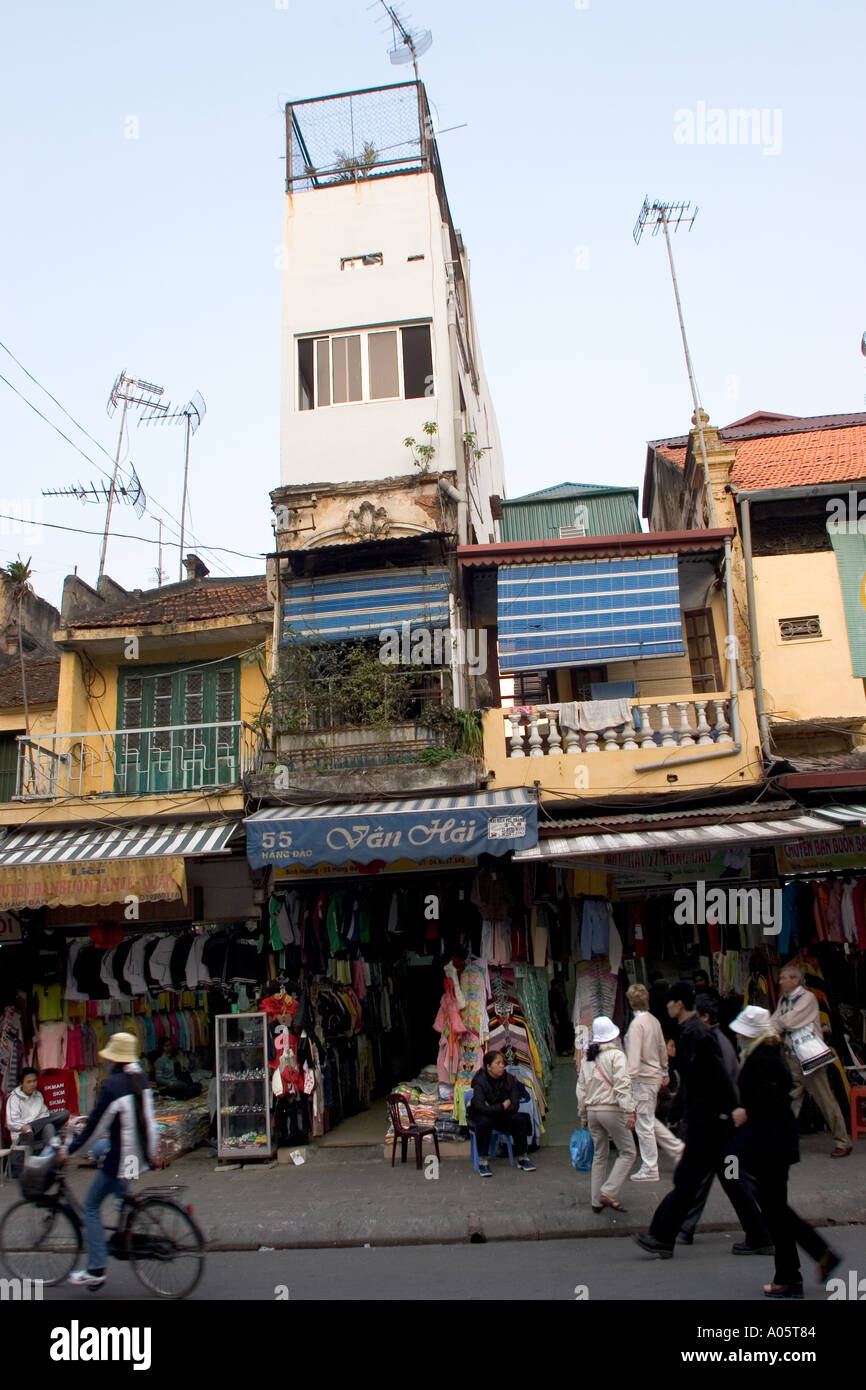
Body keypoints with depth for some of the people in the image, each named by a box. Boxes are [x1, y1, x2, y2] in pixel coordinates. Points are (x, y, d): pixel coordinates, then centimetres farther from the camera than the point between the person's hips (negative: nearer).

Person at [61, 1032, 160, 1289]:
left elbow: (95, 1125, -13)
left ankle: (96, 1270, 1)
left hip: (121, 1157, -8)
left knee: (90, 1207, 5)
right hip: (142, 1154, 8)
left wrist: (70, 1150, 0)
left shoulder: (112, 1084, -17)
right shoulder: (141, 1079, 6)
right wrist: (153, 1152, 25)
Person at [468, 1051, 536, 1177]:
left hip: (503, 1116, 3)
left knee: (519, 1119, -22)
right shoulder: (480, 1081, -19)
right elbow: (480, 1107, -31)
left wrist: (492, 1108, -23)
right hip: (481, 1116, -3)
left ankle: (522, 1158, -8)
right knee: (483, 1122, -36)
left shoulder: (509, 1079, -8)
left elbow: (515, 1105, -14)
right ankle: (483, 1161, -23)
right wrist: (502, 1106, -25)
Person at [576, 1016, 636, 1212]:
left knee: (599, 1155, 15)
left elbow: (581, 1089, 14)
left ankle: (597, 1200, 17)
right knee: (627, 1152, 5)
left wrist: (583, 1116, 20)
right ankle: (609, 1191, -7)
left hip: (592, 1110, 6)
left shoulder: (587, 1058, 11)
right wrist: (629, 1111, -21)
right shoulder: (616, 1055, -7)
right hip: (612, 1110, -6)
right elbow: (622, 1085, -18)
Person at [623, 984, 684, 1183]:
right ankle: (677, 1148, 24)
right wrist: (665, 1071, 28)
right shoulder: (654, 1021, 7)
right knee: (649, 1120, 22)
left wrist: (630, 1078, -23)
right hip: (655, 1075, 9)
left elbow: (634, 1055, -23)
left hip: (643, 1078, -8)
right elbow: (662, 1048, 17)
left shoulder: (637, 1023, -18)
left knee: (644, 1124, 1)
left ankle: (649, 1170, 7)